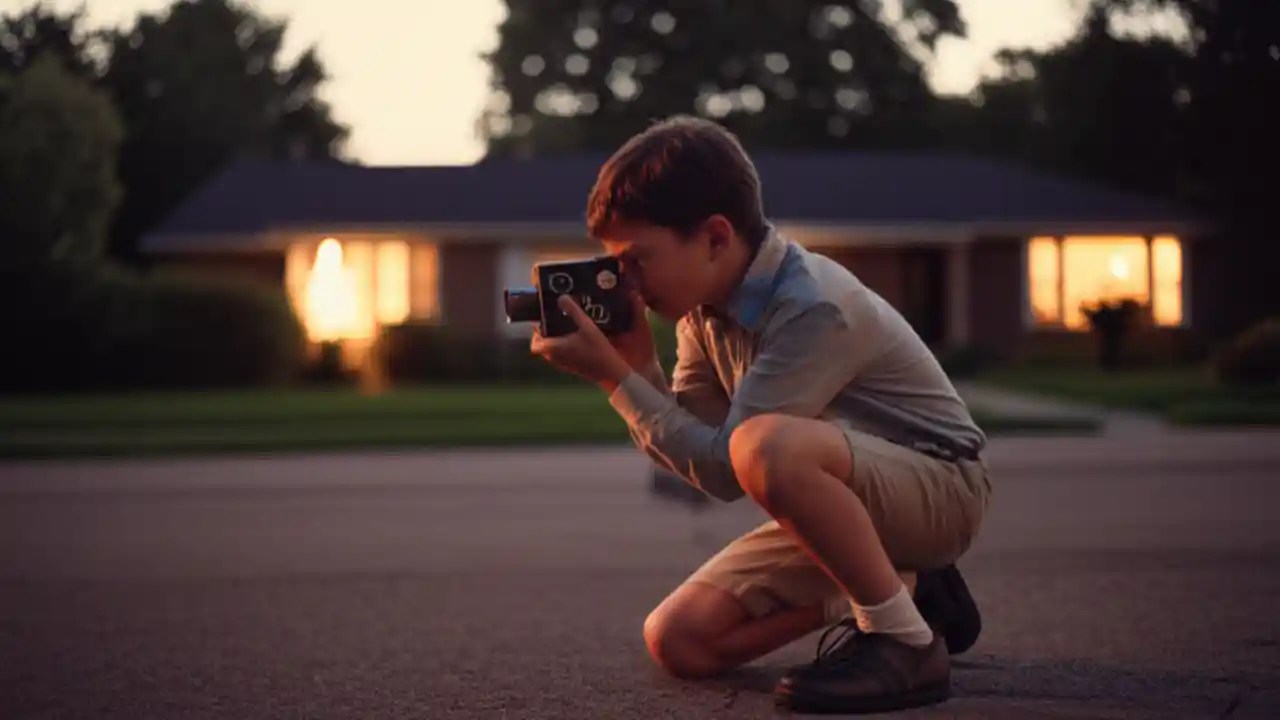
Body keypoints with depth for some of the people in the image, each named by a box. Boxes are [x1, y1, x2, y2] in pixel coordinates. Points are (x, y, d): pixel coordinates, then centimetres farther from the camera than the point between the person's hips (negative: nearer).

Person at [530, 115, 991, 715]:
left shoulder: (814, 308, -28)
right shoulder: (705, 305, -2)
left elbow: (722, 469, -28)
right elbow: (691, 452, -2)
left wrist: (613, 377, -25)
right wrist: (638, 365, -15)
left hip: (939, 485, -9)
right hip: (845, 498, 9)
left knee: (764, 445, -38)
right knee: (677, 639, -3)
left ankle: (907, 642, -20)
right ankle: (900, 591, 9)